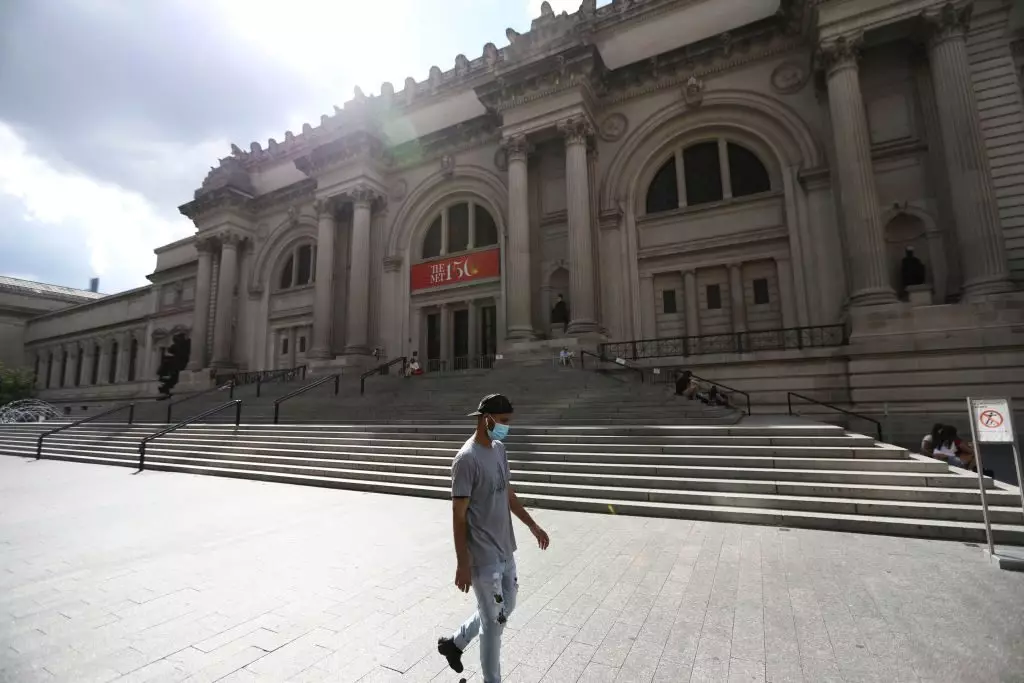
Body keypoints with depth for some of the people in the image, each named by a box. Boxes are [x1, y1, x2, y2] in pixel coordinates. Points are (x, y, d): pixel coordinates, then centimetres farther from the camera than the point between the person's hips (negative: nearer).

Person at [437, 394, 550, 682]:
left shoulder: (499, 449, 4)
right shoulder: (467, 459, -23)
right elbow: (459, 515, -19)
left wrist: (532, 525, 17)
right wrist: (463, 564, -17)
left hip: (505, 549, 9)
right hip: (484, 556, -9)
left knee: (505, 607, 23)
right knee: (494, 620, 7)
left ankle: (454, 643, 41)